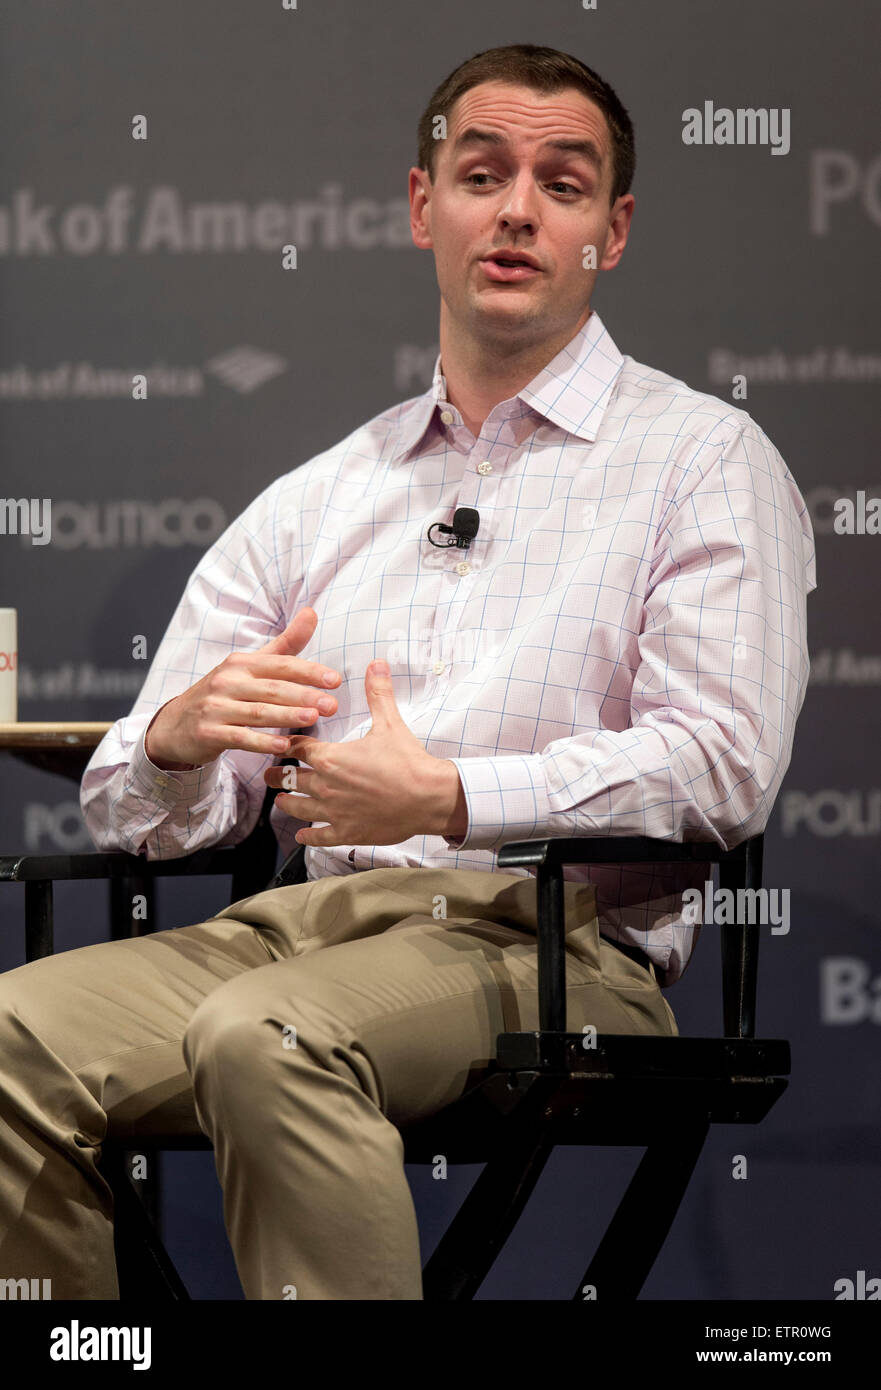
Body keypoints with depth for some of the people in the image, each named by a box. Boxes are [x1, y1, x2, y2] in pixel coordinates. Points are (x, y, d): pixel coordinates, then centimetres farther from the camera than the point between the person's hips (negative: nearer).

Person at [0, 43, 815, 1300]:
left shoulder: (701, 460, 10)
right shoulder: (309, 504, 24)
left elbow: (721, 765, -6)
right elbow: (132, 808, 19)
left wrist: (451, 799, -17)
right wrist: (181, 739, -7)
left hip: (554, 943, -5)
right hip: (303, 917, 5)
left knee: (262, 1039, -37)